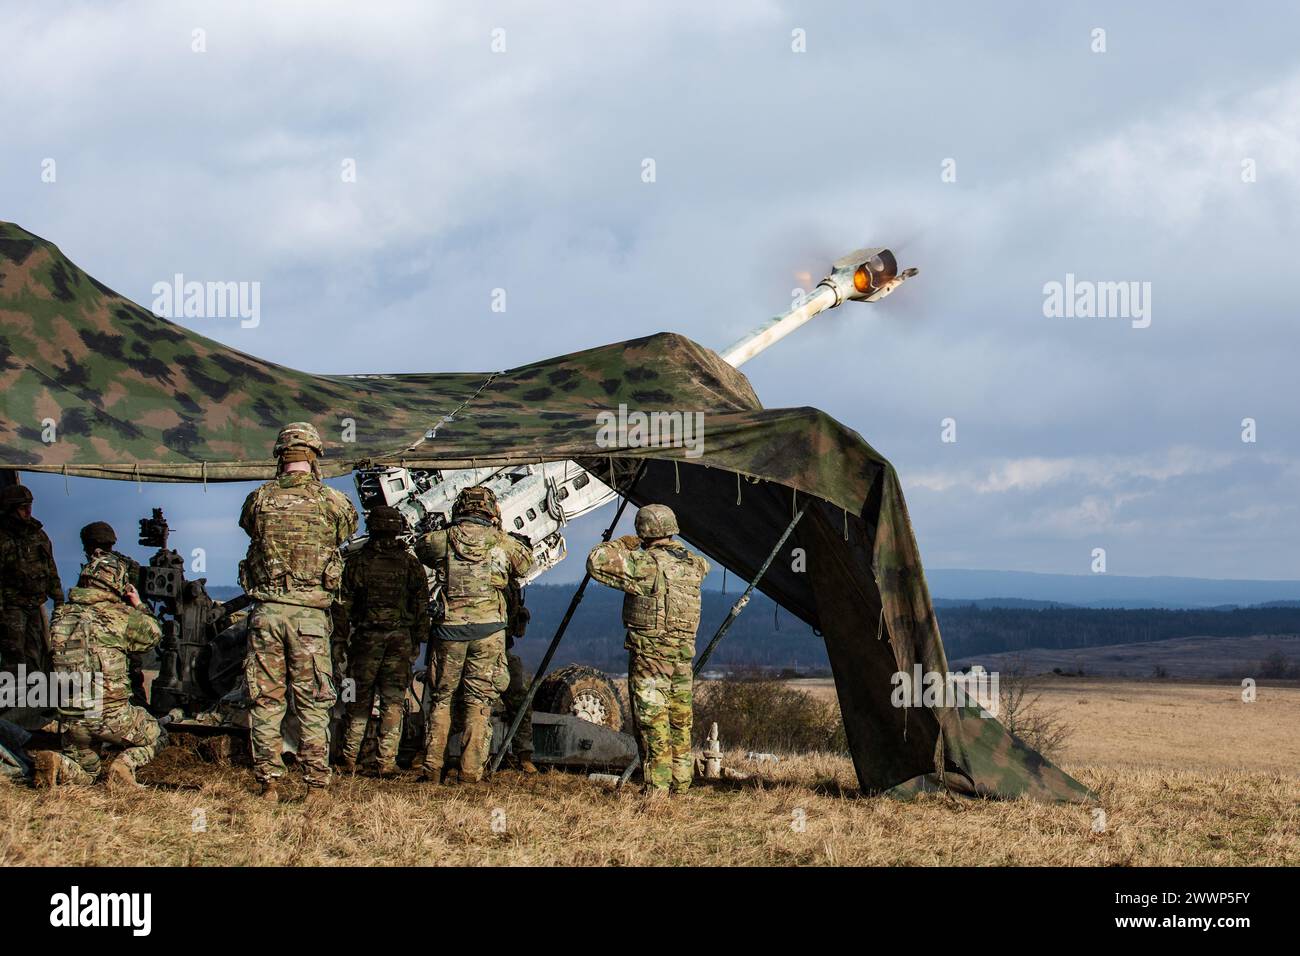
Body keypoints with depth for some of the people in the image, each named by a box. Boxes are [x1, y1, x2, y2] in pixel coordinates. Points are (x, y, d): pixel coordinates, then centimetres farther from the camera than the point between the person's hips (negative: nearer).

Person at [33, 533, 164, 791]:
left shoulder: (60, 615, 2)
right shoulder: (121, 616, -9)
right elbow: (153, 634, 8)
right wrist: (138, 606, 24)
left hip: (71, 719, 4)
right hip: (112, 715, -4)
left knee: (85, 772, 26)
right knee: (156, 738, 22)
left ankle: (58, 765, -6)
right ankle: (125, 765, -6)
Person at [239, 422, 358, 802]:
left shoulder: (259, 499, 1)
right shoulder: (332, 501, -4)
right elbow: (349, 526, 15)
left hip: (266, 610, 1)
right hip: (310, 614, -1)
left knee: (266, 700, 8)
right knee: (313, 704, 5)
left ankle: (268, 785, 8)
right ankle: (316, 785, 3)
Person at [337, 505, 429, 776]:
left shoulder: (357, 562, -2)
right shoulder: (411, 564, 2)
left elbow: (344, 604, -1)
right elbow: (421, 605, 2)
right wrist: (418, 641, 8)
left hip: (365, 639, 0)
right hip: (400, 640, 0)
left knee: (359, 700, 9)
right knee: (393, 701, 3)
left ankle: (349, 758, 12)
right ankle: (387, 761, -1)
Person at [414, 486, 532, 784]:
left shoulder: (442, 539, -2)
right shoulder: (502, 542, 0)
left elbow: (420, 547, 20)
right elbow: (527, 564, 18)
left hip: (450, 627, 0)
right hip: (490, 628, 0)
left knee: (441, 697, 13)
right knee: (480, 701, 6)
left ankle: (432, 767, 10)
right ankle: (471, 770, 2)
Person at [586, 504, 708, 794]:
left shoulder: (645, 565, -15)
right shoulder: (692, 564, 6)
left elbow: (597, 562, -17)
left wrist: (622, 545, -1)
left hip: (649, 653, -6)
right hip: (682, 655, 6)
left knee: (652, 722, -3)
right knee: (680, 722, 13)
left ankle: (657, 788, -5)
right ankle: (681, 786, 18)